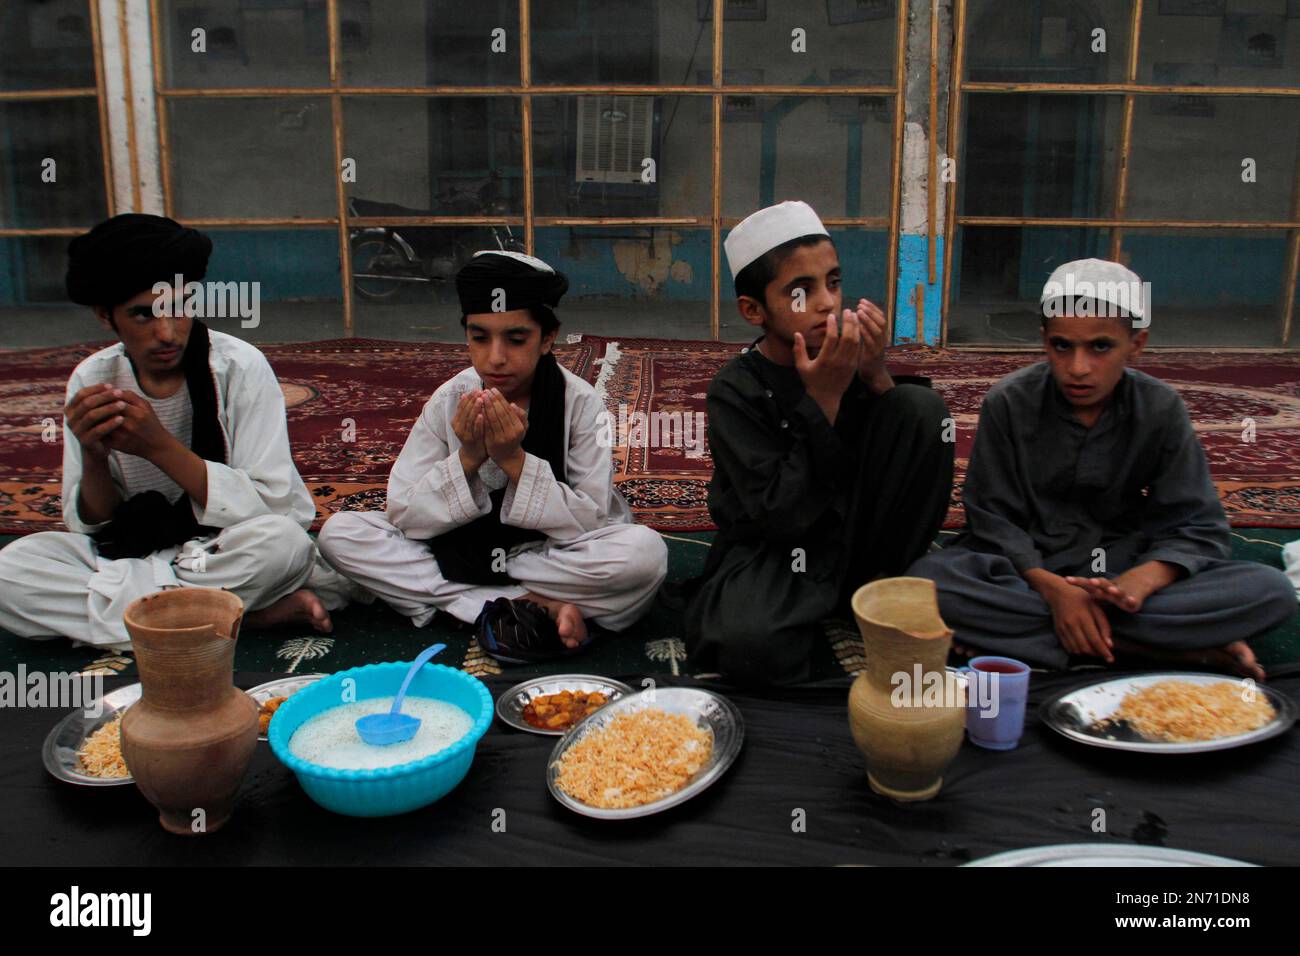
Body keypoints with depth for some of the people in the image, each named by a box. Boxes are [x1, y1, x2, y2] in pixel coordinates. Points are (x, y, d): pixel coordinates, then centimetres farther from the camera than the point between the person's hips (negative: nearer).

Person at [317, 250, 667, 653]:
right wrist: (467, 460, -24)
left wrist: (514, 461, -26)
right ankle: (541, 608, -22)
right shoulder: (450, 400, -6)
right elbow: (402, 514, -9)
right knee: (339, 532, -18)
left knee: (645, 552, -33)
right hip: (464, 547, 3)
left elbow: (591, 523, -17)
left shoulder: (581, 403, -12)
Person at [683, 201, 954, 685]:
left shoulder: (847, 355, -6)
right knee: (750, 646, -37)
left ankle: (879, 583, -3)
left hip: (853, 530, 4)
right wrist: (824, 399, -26)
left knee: (923, 406, -16)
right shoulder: (734, 391, -16)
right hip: (771, 550, -4)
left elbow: (917, 462, -3)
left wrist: (877, 378, -21)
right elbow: (780, 518, -23)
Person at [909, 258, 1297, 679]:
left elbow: (1195, 526, -6)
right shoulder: (1008, 403, -7)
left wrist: (1141, 580, -29)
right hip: (1026, 567, 0)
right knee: (928, 578, -35)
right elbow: (994, 518, -8)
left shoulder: (1161, 410, -3)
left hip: (1120, 569, 1)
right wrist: (1052, 588, -27)